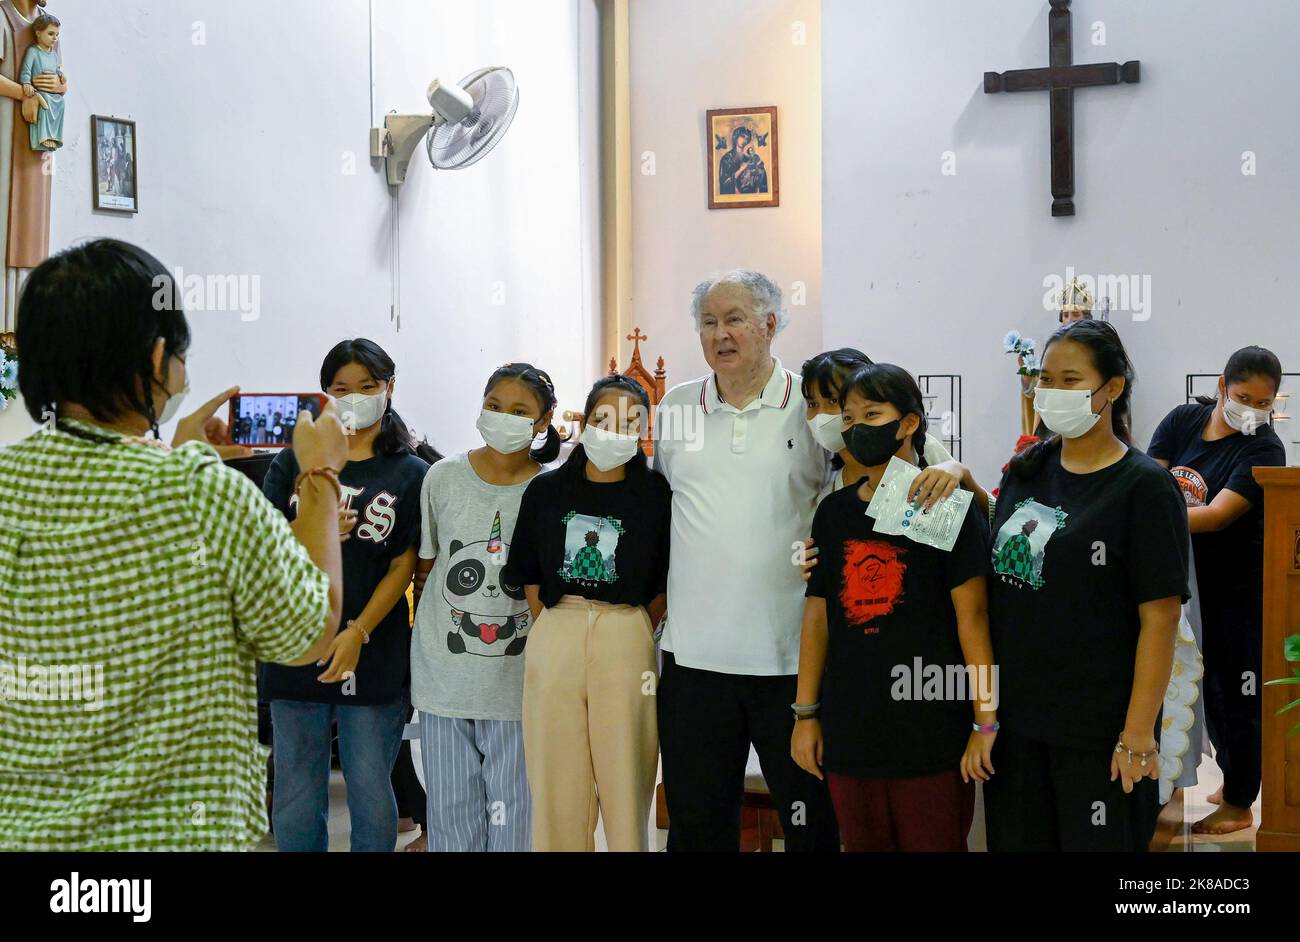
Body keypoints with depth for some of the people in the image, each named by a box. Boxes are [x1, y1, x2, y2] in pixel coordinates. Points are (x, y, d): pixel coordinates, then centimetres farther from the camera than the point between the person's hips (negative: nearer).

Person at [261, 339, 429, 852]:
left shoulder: (412, 474, 3)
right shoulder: (295, 461, 8)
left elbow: (403, 567, -2)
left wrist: (358, 633, -15)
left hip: (375, 653, -1)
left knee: (372, 794, 5)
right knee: (296, 795, 8)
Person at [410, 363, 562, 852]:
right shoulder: (443, 478, 1)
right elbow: (424, 569, 11)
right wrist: (429, 635, 8)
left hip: (518, 678, -2)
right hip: (444, 673, 2)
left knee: (513, 810, 4)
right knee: (450, 811, 10)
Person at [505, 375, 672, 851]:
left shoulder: (655, 493, 1)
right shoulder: (546, 489, 7)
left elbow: (665, 582, 4)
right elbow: (527, 572, 12)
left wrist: (632, 636, -1)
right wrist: (550, 629, 4)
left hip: (625, 641, -2)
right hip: (554, 637, 2)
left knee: (624, 777, 1)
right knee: (557, 779, 5)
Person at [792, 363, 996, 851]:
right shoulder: (835, 511, 10)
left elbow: (972, 616, -9)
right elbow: (817, 616, 12)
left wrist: (986, 720, -13)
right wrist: (805, 713, 10)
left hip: (931, 732, -4)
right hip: (849, 730, 5)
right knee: (863, 843, 12)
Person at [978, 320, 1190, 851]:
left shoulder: (1145, 486, -10)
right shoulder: (1026, 470, 7)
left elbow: (1160, 617, -13)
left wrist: (1138, 735, -16)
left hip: (1097, 728, -5)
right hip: (1012, 714, 5)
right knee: (1015, 839, 13)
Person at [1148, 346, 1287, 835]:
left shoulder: (1264, 449, -16)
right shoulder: (1183, 421, -1)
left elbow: (1217, 516, -26)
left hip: (1237, 591, -5)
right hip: (1187, 580, 6)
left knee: (1237, 692, 4)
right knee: (1206, 684, 18)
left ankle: (1240, 804, 19)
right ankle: (1234, 777, 38)